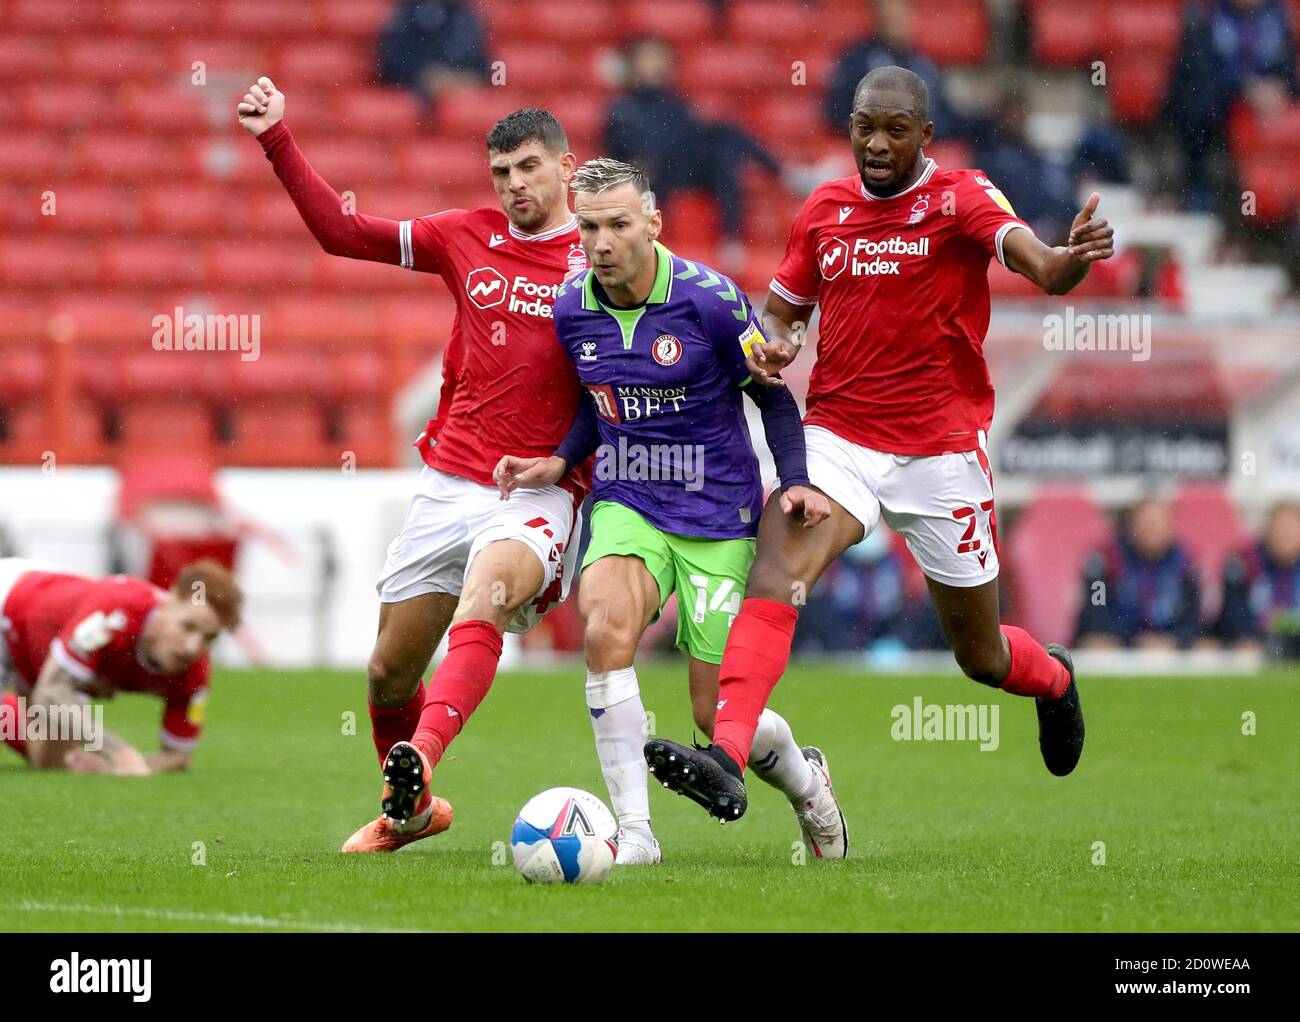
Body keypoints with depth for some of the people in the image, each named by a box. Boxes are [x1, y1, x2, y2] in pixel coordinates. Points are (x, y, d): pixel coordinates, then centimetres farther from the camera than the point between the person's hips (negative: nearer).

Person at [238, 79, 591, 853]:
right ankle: (410, 813, 34)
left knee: (485, 594, -36)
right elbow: (342, 230, 15)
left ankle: (419, 760, -54)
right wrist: (277, 138, 10)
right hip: (449, 485, 5)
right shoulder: (468, 237, 10)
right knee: (390, 672, 9)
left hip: (541, 492, -5)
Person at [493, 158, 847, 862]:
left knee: (718, 716, -1)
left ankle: (804, 780, 35)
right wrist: (561, 462, 4)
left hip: (717, 519, -3)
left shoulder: (710, 300, -14)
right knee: (605, 629, -30)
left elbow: (771, 395, 0)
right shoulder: (571, 309, -1)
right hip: (626, 506, 3)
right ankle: (634, 831, -22)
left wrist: (796, 481, -11)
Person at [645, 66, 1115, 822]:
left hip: (942, 448, -3)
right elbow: (784, 305, 19)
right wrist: (773, 345, -5)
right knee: (776, 570, -25)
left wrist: (1074, 257, -50)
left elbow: (1036, 263, -25)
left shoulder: (961, 199, -8)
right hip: (840, 438, 3)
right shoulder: (825, 210, 6)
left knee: (981, 655, 9)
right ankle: (726, 759, -36)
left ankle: (1054, 680, 45)